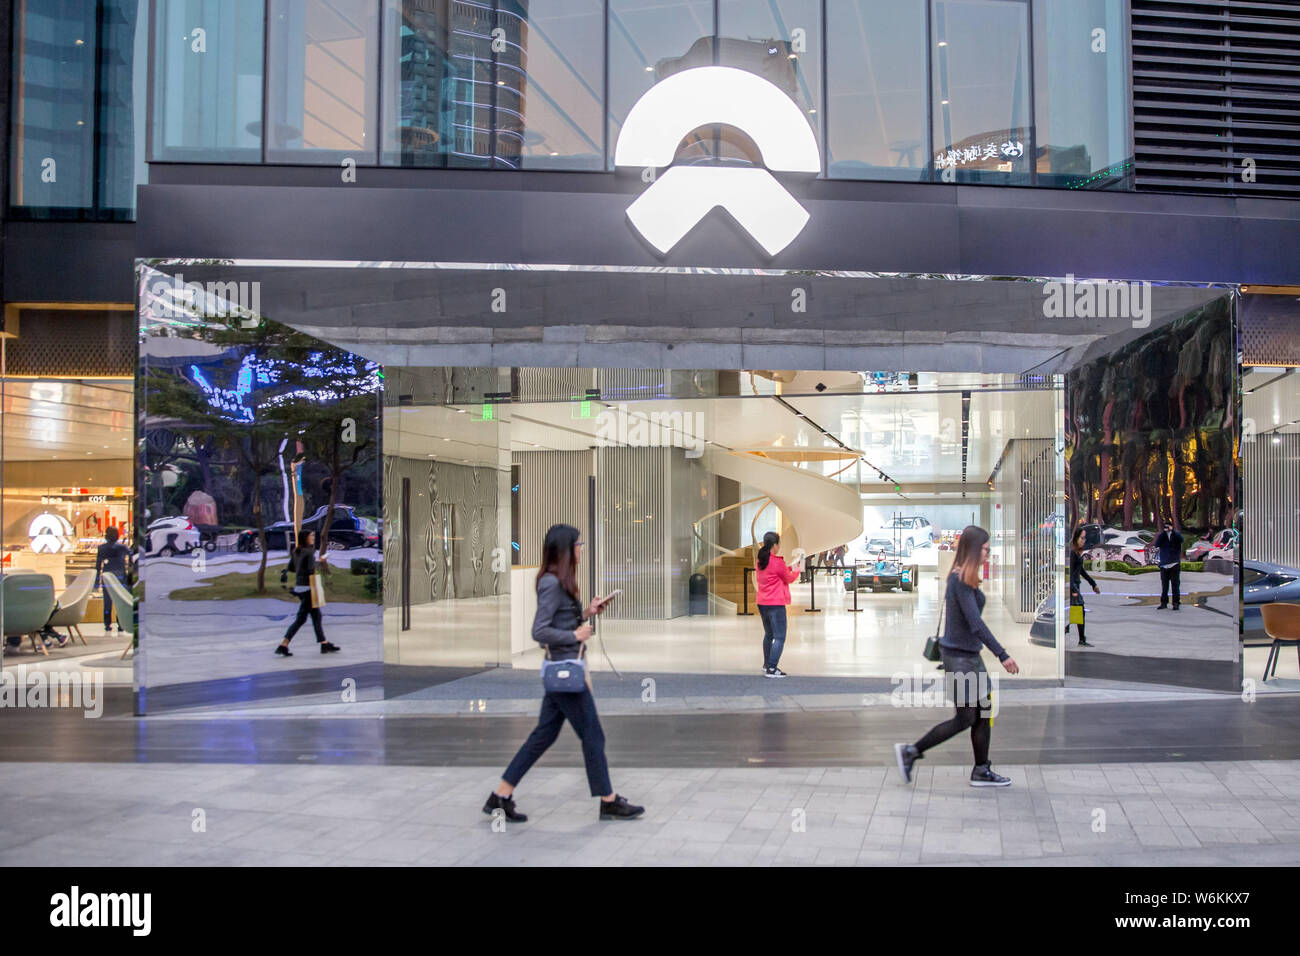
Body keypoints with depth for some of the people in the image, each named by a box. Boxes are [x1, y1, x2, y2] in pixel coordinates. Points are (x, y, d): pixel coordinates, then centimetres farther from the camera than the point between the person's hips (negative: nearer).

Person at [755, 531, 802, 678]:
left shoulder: (759, 561, 8)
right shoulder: (777, 562, -15)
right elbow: (788, 578, -2)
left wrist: (790, 568, 22)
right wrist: (797, 569, 17)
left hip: (762, 603, 8)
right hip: (776, 604, -8)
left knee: (768, 634, 21)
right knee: (779, 637, -4)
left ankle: (767, 665, 28)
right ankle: (772, 668, -10)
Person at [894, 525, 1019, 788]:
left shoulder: (963, 577, 10)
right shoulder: (961, 579, -19)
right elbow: (976, 623, -25)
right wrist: (1002, 655, -25)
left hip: (970, 655, 9)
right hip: (959, 657, -9)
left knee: (984, 712, 11)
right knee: (965, 719, -2)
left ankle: (982, 771, 18)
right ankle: (910, 752, 7)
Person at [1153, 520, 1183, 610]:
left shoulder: (1176, 534, 6)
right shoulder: (1161, 535, 8)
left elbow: (1181, 539, -15)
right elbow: (1157, 544, -8)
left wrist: (1172, 530, -22)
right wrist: (1163, 532, -13)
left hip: (1175, 564, -2)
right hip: (1164, 565, 2)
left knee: (1175, 585, -2)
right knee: (1164, 586, 6)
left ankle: (1176, 603, 3)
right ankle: (1164, 603, 12)